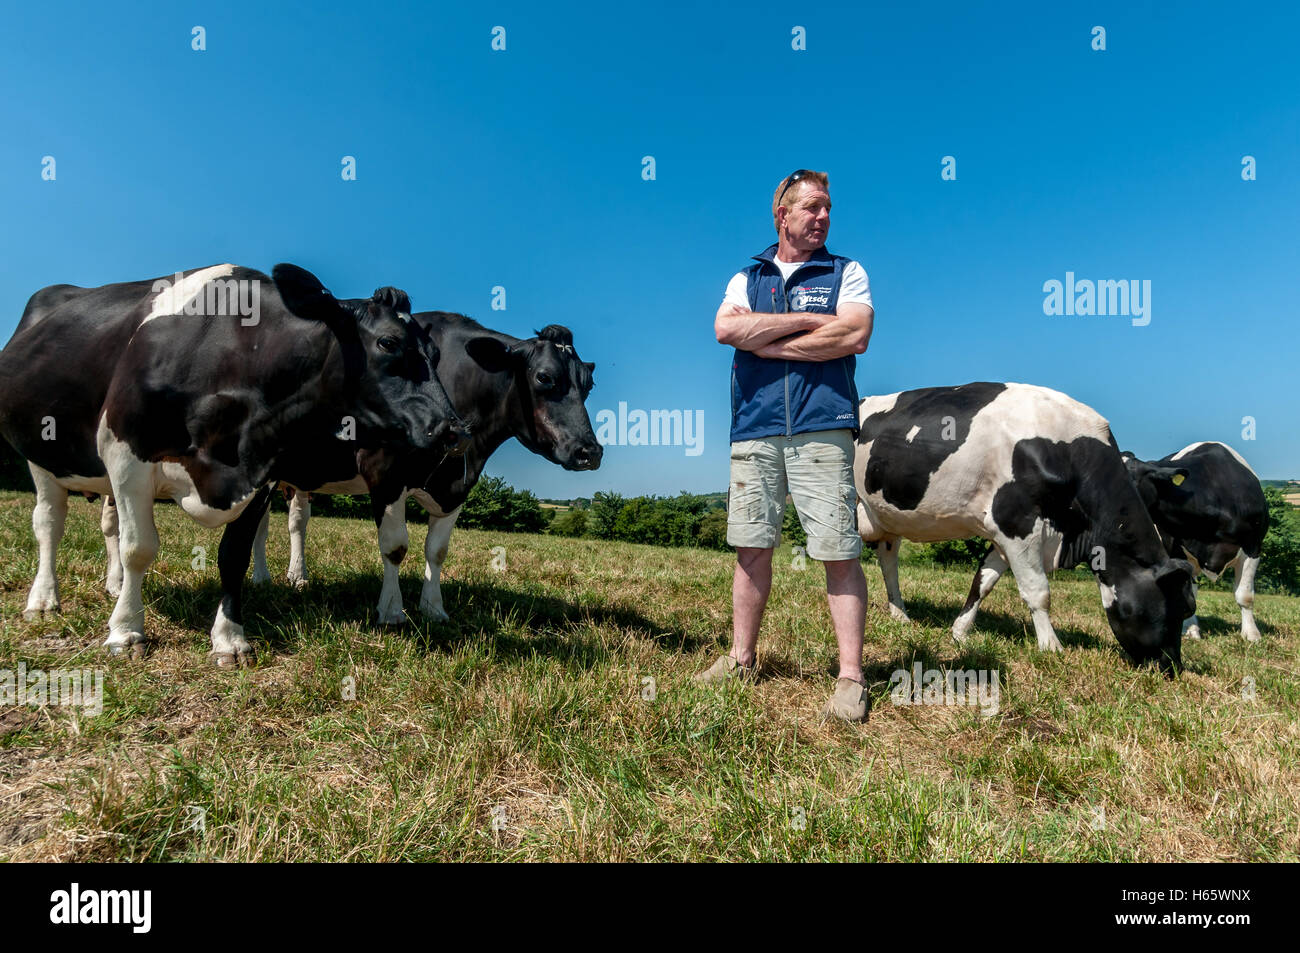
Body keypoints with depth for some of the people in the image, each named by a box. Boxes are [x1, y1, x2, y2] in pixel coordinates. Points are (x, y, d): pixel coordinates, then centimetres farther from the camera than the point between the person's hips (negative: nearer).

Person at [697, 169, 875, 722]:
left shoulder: (846, 273, 12)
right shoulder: (746, 278, 17)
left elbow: (855, 336, -7)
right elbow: (726, 329, -4)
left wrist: (771, 345, -5)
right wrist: (808, 321, -7)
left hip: (822, 429, -2)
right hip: (754, 431, 3)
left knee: (840, 552, -4)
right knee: (751, 547, 7)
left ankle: (850, 678, 4)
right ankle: (741, 660, 21)